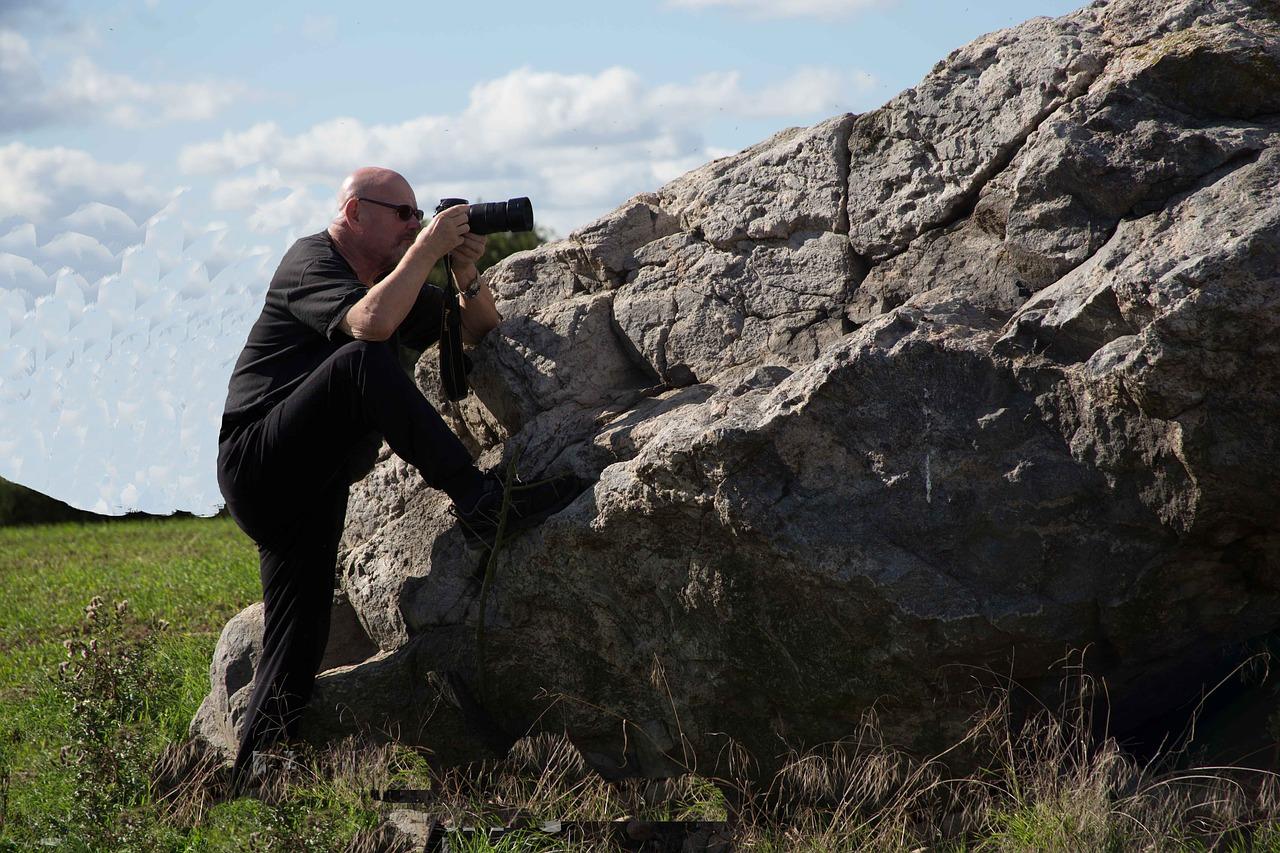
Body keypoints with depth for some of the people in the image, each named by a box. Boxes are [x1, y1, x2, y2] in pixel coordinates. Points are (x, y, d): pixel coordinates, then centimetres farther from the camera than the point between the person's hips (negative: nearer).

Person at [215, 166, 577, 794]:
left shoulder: (389, 276, 20)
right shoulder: (311, 261, -5)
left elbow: (480, 333, 19)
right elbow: (369, 325, -27)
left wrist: (467, 276, 1)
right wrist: (427, 249, -18)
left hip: (306, 492, 9)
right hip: (259, 464, -9)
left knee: (294, 661, 2)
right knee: (361, 364, -31)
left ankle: (249, 793, 2)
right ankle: (480, 505, -35)